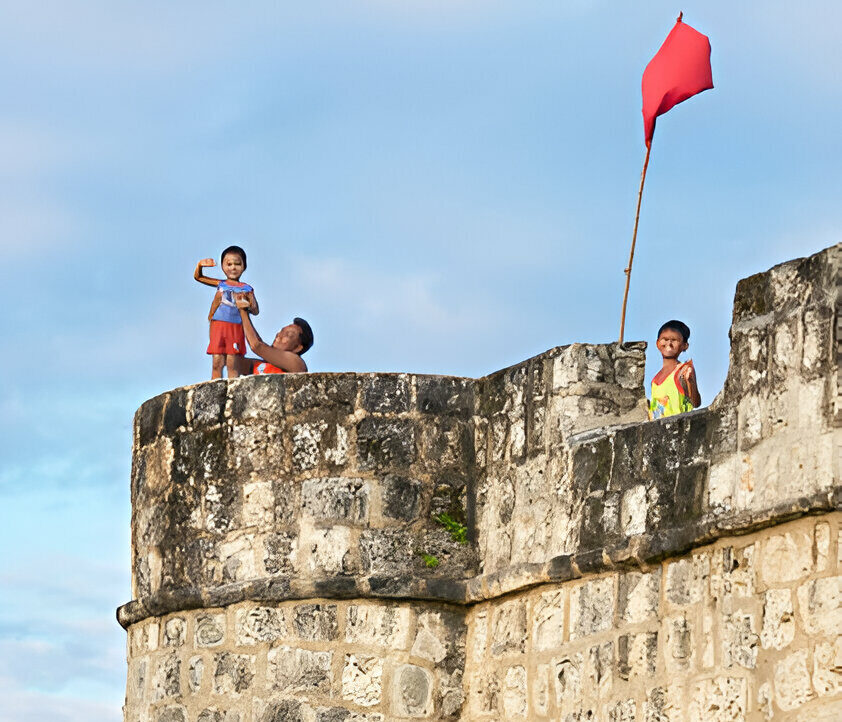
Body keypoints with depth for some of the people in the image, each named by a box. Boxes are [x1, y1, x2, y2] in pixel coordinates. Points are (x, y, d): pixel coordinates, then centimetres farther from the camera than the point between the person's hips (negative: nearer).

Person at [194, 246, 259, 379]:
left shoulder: (246, 289, 10)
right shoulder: (221, 284, 15)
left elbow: (255, 311, 5)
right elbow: (198, 277, 22)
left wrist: (246, 302, -14)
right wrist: (200, 265, 3)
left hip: (236, 327, -2)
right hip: (218, 326, 2)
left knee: (232, 364, -6)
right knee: (217, 363, -3)